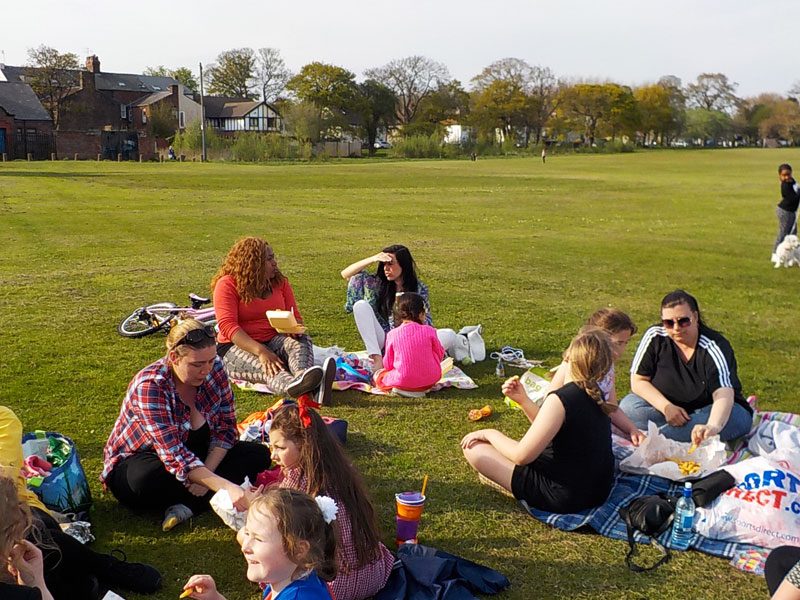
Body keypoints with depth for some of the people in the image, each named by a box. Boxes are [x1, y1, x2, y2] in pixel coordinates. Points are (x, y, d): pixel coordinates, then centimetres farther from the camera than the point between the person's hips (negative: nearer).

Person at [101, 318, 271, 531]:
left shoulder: (214, 369, -13)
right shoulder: (150, 386, -30)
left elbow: (226, 428, -6)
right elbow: (174, 456, -37)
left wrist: (206, 474, -22)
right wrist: (225, 487, -47)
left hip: (192, 457, 6)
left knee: (259, 454, -13)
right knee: (149, 479, -41)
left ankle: (187, 505, -23)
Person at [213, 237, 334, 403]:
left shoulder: (280, 282, 9)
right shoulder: (227, 284, -8)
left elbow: (296, 317, 8)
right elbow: (228, 326, -19)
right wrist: (260, 351, -34)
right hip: (237, 346, -4)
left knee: (301, 341, -28)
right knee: (265, 366, -37)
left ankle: (303, 375, -63)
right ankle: (293, 386, -72)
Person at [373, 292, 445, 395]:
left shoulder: (392, 334, -6)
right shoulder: (429, 331, -6)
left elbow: (387, 365, 2)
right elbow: (440, 354, 8)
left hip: (403, 382, -2)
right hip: (430, 380, 2)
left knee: (378, 376, 21)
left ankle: (402, 389, -1)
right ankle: (423, 388, 11)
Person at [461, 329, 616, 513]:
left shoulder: (560, 399, -24)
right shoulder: (593, 395, 2)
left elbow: (521, 456, -20)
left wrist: (490, 434, -6)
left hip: (565, 497, -9)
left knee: (473, 447, -7)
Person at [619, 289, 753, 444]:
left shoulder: (714, 346, -21)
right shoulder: (655, 337, -11)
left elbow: (723, 395, -34)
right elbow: (638, 381, -8)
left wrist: (713, 427, -56)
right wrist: (666, 407, -25)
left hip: (712, 411, -2)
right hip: (669, 409, 3)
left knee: (733, 418, -35)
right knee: (628, 406, -23)